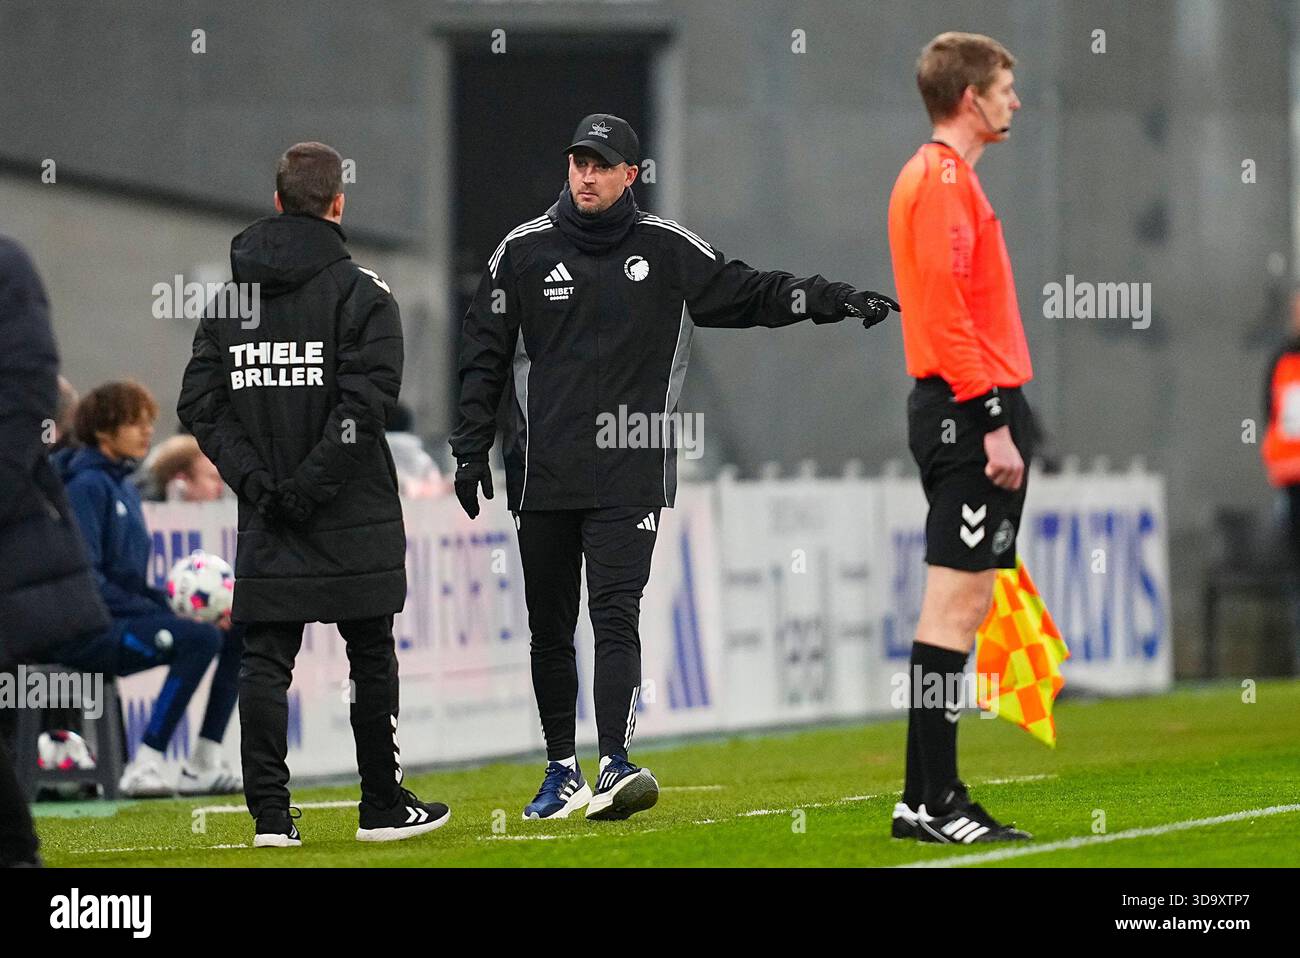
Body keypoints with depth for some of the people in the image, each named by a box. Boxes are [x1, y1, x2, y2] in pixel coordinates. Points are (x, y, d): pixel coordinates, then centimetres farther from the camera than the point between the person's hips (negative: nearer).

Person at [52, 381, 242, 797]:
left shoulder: (126, 488, 18)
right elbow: (85, 579, -19)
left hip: (126, 619, 10)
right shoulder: (87, 485, -11)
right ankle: (144, 767, -29)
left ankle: (204, 763, 0)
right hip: (88, 632, -9)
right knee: (199, 638, -28)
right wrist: (162, 614, -18)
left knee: (237, 632, 2)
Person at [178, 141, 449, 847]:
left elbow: (199, 403, 2)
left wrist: (254, 479, -3)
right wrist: (312, 485, -14)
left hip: (265, 524, 3)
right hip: (355, 523, -3)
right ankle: (382, 808, 13)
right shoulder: (360, 291, -6)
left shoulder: (229, 296, 8)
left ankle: (270, 814, -3)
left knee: (265, 663, 4)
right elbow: (364, 399, -16)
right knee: (371, 659, 7)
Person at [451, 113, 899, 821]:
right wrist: (471, 450, 4)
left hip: (630, 475, -2)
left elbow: (746, 293, 8)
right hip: (543, 472, 2)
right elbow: (485, 356, 10)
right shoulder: (524, 251, 6)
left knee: (615, 616, -14)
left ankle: (615, 765, -22)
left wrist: (831, 301, -6)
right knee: (549, 629, 7)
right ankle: (562, 772, 18)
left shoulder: (667, 250, 5)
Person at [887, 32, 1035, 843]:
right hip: (971, 408, -11)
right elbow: (947, 311, -19)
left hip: (959, 410, 11)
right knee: (957, 600, -10)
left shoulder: (935, 176, 20)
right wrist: (994, 422, -21)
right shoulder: (946, 179, -12)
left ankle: (931, 797, 11)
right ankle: (933, 801, -11)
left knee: (962, 603, 10)